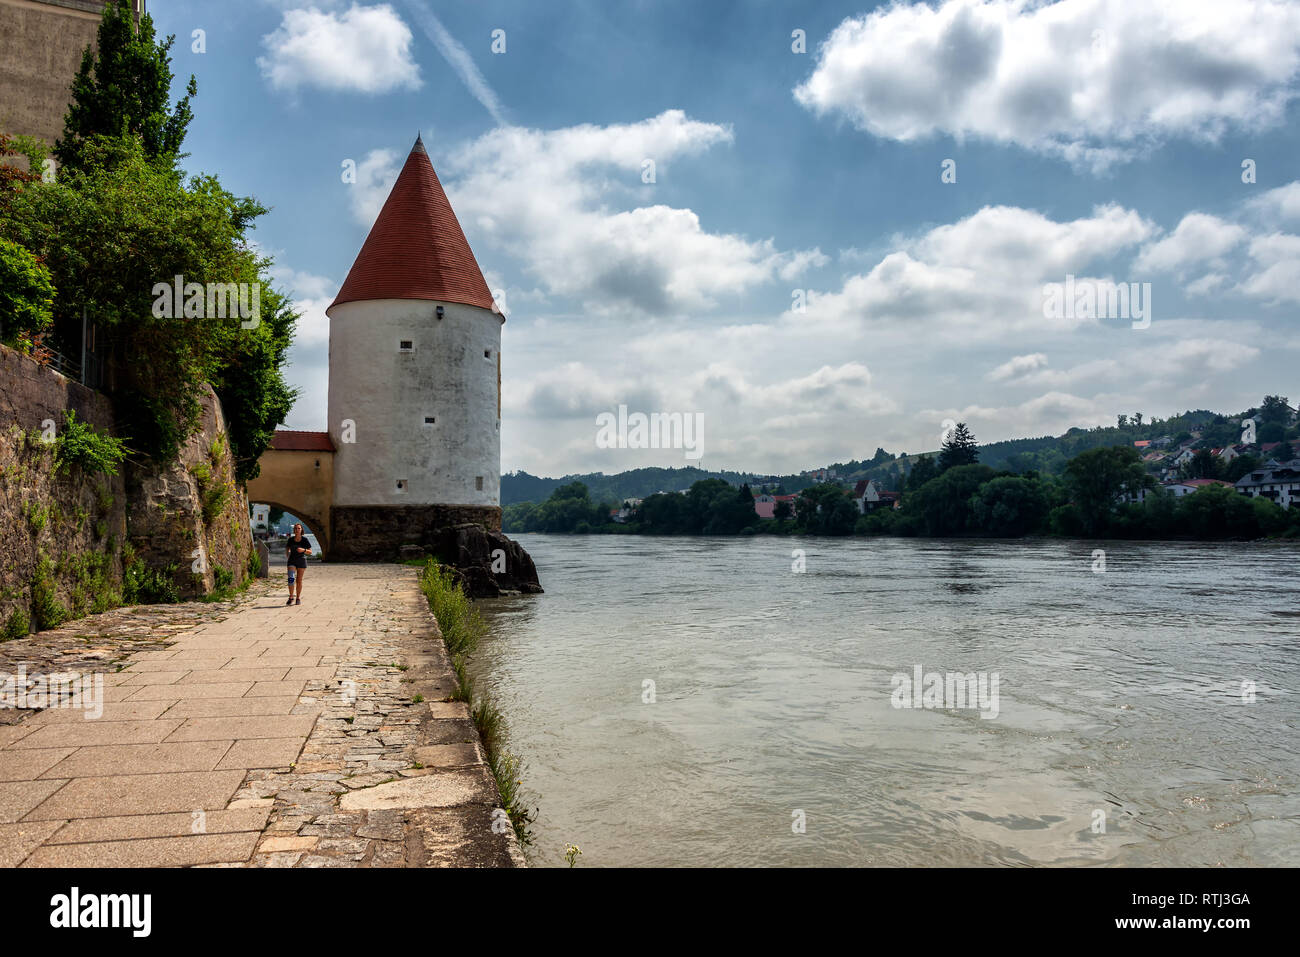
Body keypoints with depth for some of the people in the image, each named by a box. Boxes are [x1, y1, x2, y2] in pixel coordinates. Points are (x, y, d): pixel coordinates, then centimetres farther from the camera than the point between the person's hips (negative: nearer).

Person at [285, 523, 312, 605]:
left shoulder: (305, 540, -7)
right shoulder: (290, 539, -2)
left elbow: (310, 552, -3)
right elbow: (287, 549, 15)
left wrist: (303, 550, -21)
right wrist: (287, 555, -5)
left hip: (302, 561, -1)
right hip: (292, 561, 1)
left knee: (299, 581, 4)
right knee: (291, 579, -16)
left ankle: (298, 598, 18)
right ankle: (291, 597, -5)